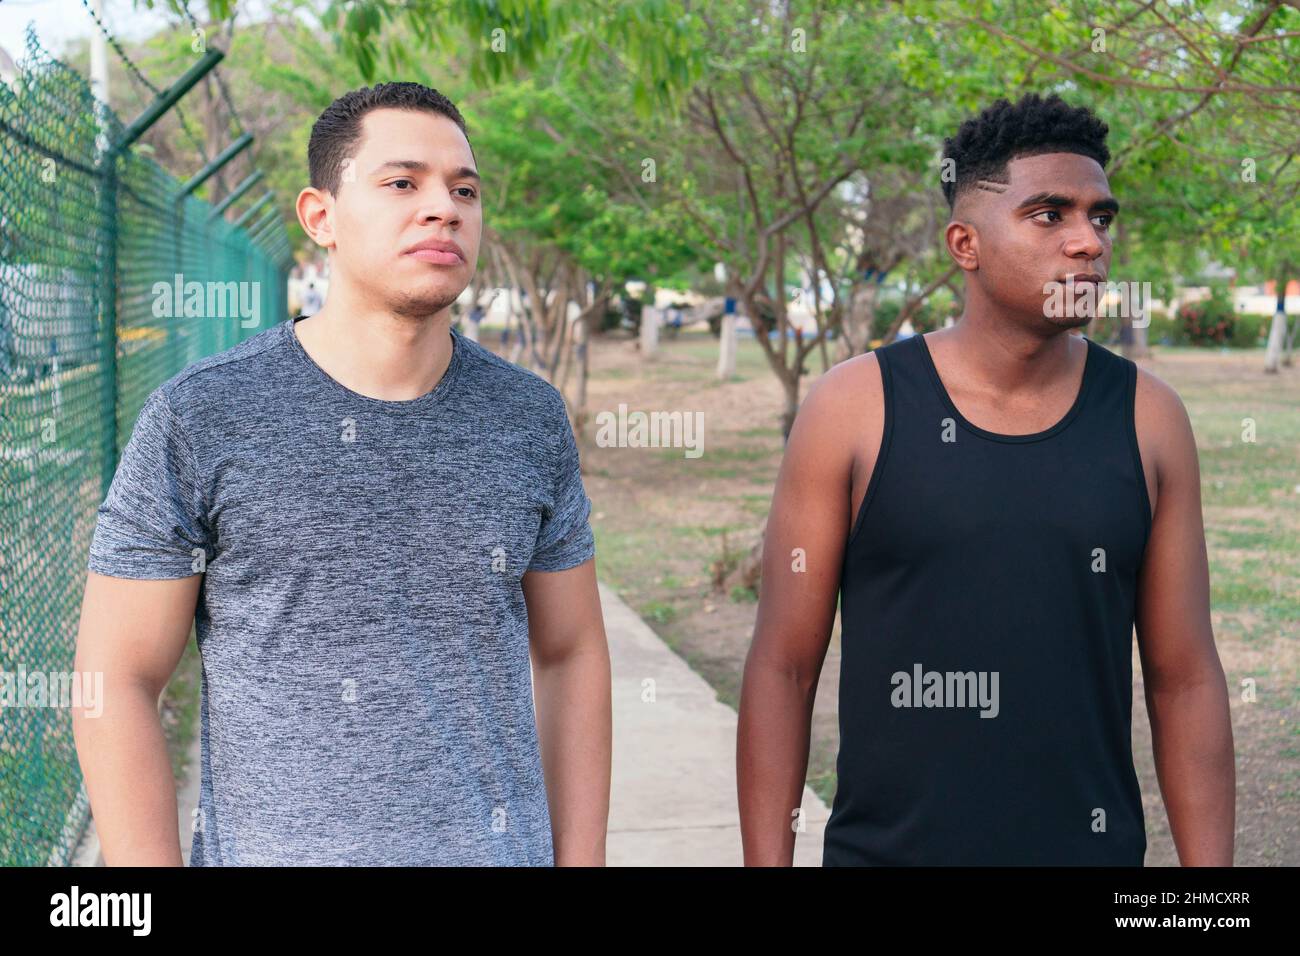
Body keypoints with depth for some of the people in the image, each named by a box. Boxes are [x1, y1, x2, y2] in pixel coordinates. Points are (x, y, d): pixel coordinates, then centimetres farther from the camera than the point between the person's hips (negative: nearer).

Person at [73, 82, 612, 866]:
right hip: (277, 849, -2)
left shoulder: (529, 418, -1)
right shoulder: (199, 418, -11)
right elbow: (117, 680, -8)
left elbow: (571, 653, 7)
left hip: (497, 851, 3)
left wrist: (582, 864, 3)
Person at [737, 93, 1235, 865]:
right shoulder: (856, 408, -8)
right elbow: (783, 667, -5)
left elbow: (1185, 680, 2)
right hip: (886, 846, -2)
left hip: (1092, 846, 2)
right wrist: (766, 861, -7)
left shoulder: (1148, 420, -1)